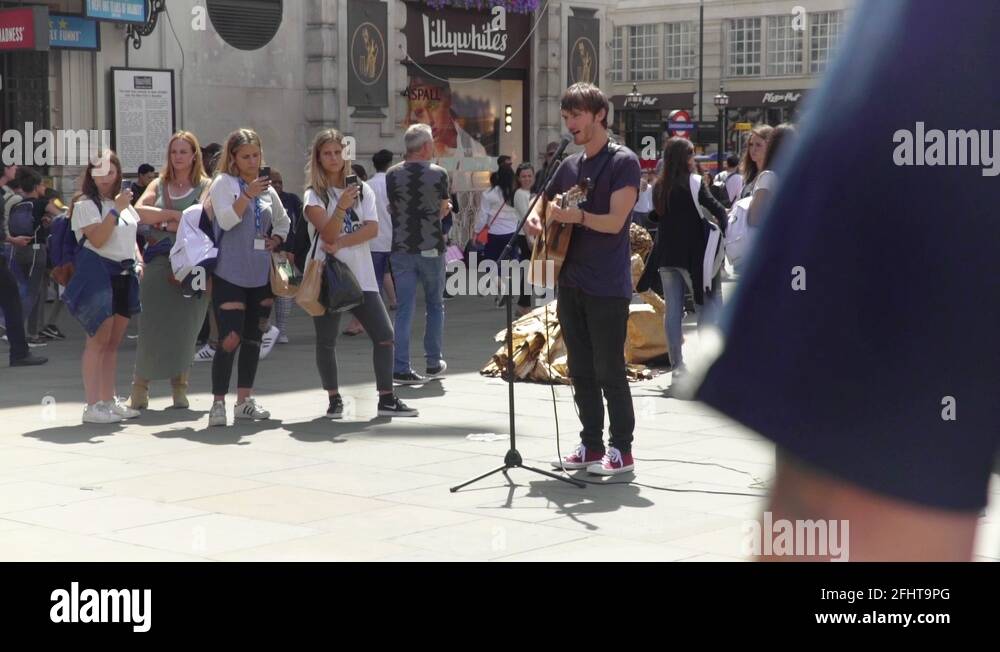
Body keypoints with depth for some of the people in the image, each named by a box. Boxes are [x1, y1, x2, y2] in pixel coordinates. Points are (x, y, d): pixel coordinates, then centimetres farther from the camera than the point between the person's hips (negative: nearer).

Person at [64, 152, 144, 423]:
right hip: (98, 275, -7)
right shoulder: (85, 204, -6)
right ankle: (92, 405, -7)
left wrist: (139, 260, 10)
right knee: (98, 340, -9)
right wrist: (115, 209, -20)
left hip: (125, 275, 7)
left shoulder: (125, 203, 17)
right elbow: (97, 239, -19)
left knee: (114, 341, 11)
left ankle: (109, 400, 18)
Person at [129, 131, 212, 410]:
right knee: (151, 324, -4)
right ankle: (140, 386, 2)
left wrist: (164, 222, -5)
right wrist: (174, 215, -8)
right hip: (159, 260, 1)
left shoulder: (205, 187, 8)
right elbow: (139, 211, -1)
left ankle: (180, 386, 10)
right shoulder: (159, 185, 16)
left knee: (184, 324, -1)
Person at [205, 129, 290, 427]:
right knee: (230, 340, -11)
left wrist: (275, 240, 9)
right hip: (230, 275, -6)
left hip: (261, 275, 6)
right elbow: (226, 220, -16)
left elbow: (283, 221, 29)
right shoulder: (224, 183, -3)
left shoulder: (267, 189, 14)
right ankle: (218, 403, -3)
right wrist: (248, 194, -25)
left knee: (253, 338, 10)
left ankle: (245, 401, 18)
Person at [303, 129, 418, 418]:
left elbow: (372, 229, -4)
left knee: (384, 334, -5)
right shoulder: (315, 195, 0)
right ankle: (334, 400, 14)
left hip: (361, 275, 2)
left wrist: (341, 243, -15)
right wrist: (342, 207, -29)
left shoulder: (362, 189, 9)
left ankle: (386, 398, 2)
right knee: (326, 341, 0)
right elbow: (328, 235, -14)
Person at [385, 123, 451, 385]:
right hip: (431, 248, -2)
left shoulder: (392, 174, -2)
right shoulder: (438, 174, -7)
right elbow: (443, 211, 2)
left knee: (405, 308, 3)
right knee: (435, 305, 13)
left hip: (402, 248, 2)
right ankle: (434, 363, 18)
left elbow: (392, 209, 6)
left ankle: (401, 368, -3)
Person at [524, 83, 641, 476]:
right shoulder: (570, 166, 15)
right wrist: (535, 220, 4)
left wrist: (577, 216, -33)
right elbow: (544, 203, 28)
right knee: (580, 371, 10)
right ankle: (591, 445, 18)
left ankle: (622, 450, 5)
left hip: (608, 288, -7)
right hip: (571, 283, 7)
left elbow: (615, 221, -16)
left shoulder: (623, 162, -7)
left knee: (609, 371, -4)